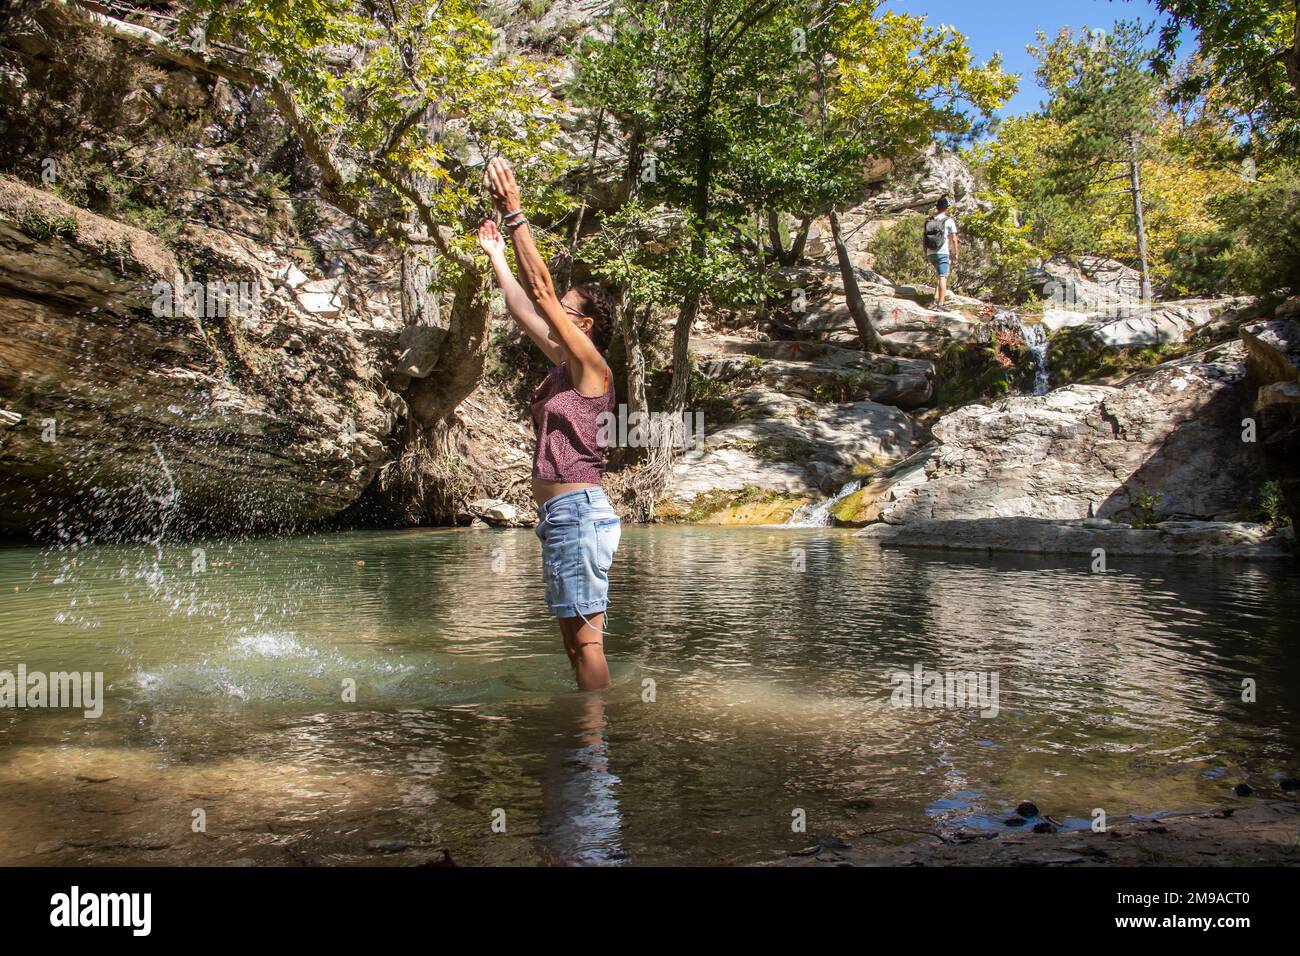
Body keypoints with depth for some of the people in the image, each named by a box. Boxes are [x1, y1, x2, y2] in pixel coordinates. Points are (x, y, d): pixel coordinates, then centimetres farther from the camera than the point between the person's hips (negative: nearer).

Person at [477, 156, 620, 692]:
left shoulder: (590, 364, -8)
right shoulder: (564, 363, 16)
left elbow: (541, 289, -15)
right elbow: (524, 310, 26)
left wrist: (513, 212, -16)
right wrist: (495, 254, 34)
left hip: (578, 510, -10)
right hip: (561, 513, 10)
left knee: (586, 638, -6)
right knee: (575, 638, 13)